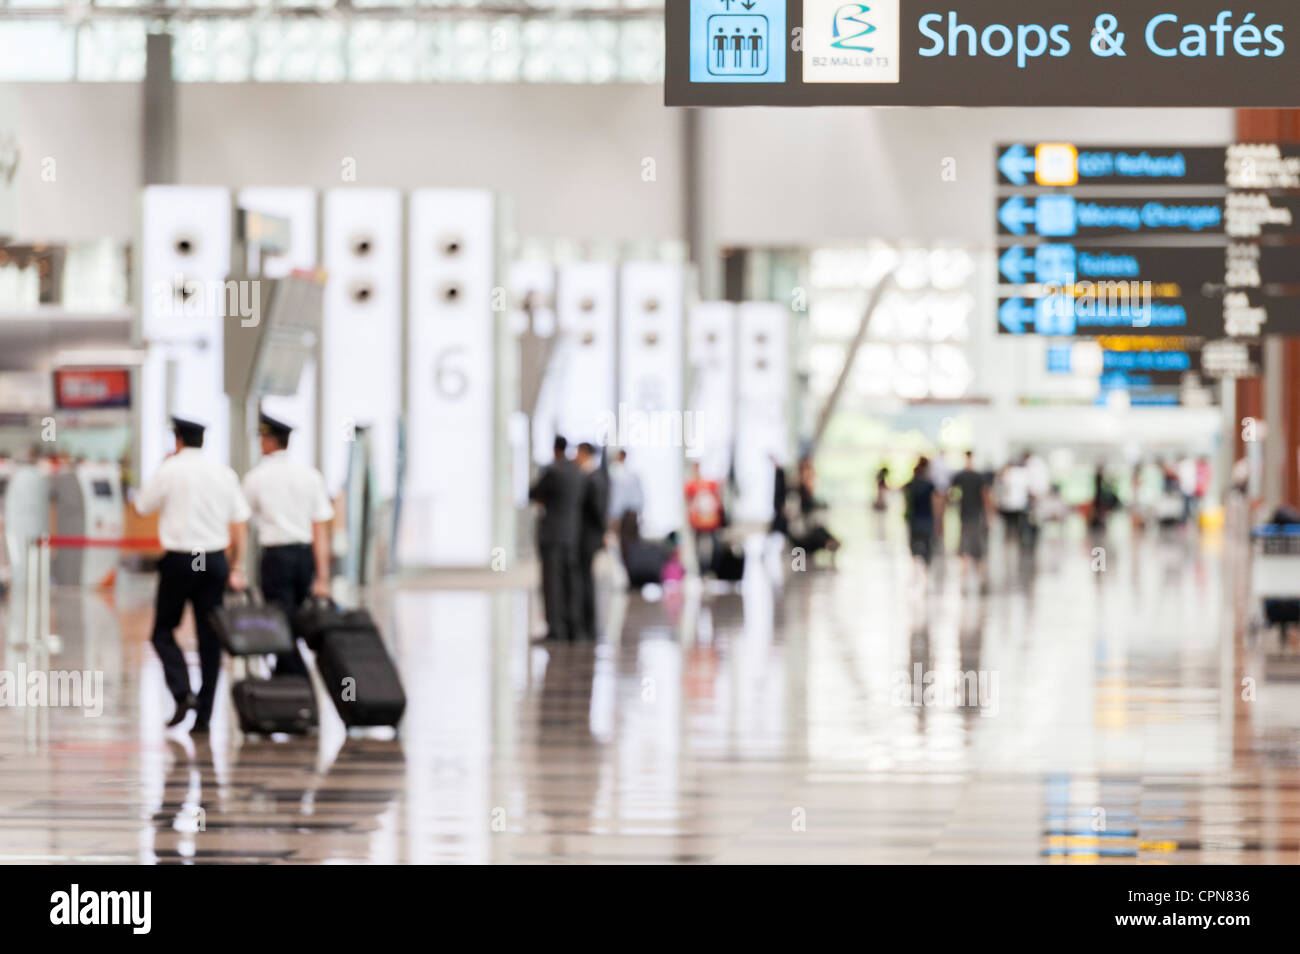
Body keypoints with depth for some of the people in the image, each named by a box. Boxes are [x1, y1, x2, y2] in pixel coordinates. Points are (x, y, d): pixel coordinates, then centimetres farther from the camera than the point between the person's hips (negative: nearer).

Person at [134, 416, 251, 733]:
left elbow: (142, 504, 6)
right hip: (215, 561, 4)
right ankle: (203, 716, 6)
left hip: (179, 560, -4)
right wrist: (236, 568, 12)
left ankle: (182, 692, -13)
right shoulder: (224, 473, 6)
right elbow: (240, 522, 7)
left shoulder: (170, 470, -6)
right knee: (209, 637, 7)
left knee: (163, 630, 9)